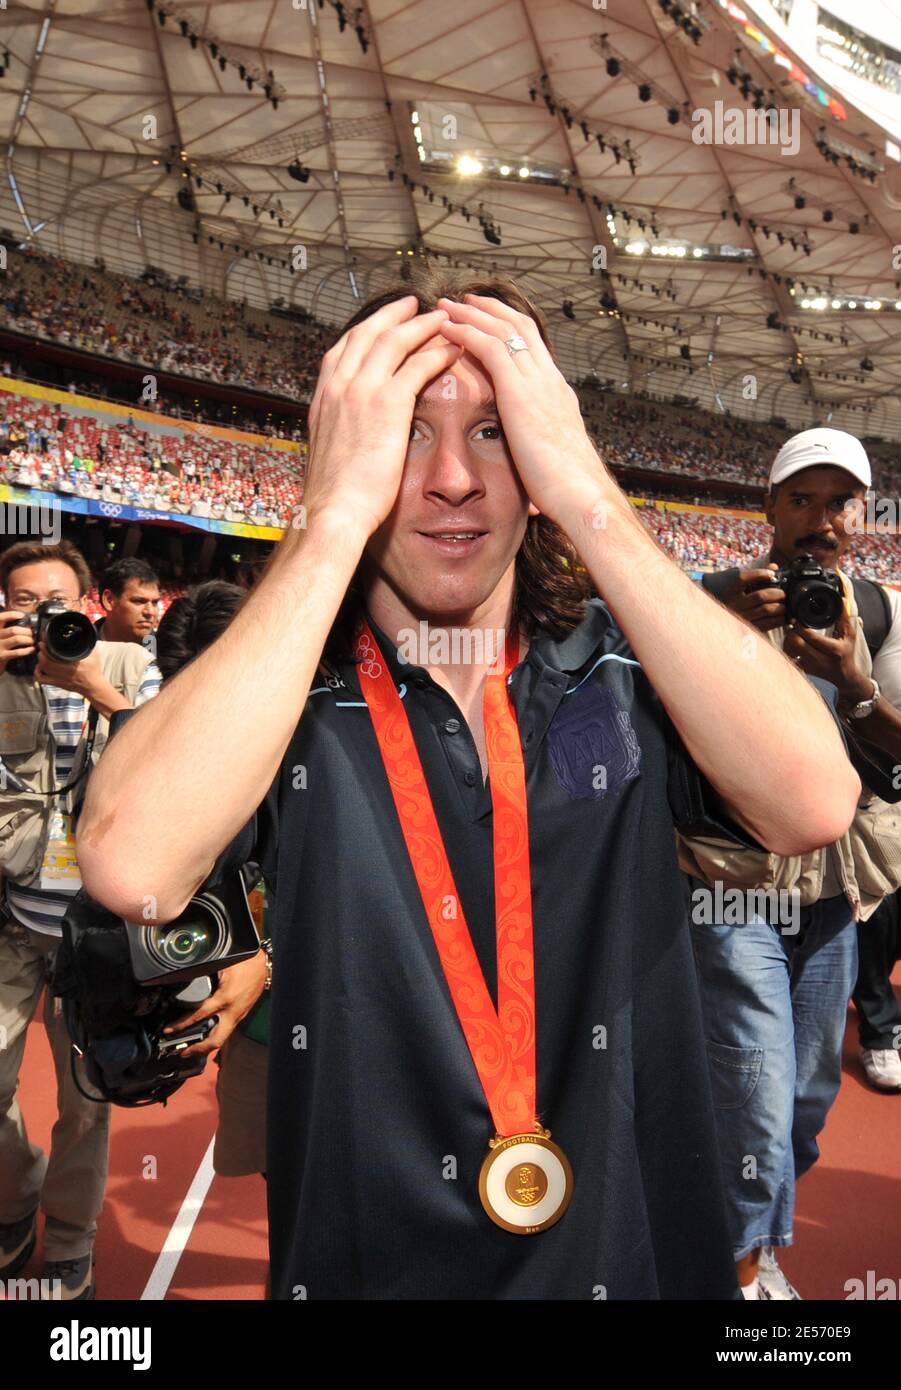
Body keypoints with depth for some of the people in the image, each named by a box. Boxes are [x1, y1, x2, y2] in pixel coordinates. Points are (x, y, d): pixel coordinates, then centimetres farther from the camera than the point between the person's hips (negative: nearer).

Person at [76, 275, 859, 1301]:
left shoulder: (622, 668, -9)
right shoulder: (275, 688, -12)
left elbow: (814, 807, -26)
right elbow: (132, 868, -31)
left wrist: (589, 497, -25)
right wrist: (339, 514, -27)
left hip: (638, 1253, 2)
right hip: (362, 1262, 0)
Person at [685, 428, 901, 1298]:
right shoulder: (716, 597, -6)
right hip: (733, 879, -4)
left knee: (808, 1096, 17)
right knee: (759, 1111, -7)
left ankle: (763, 1252, 41)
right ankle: (739, 1269, 21)